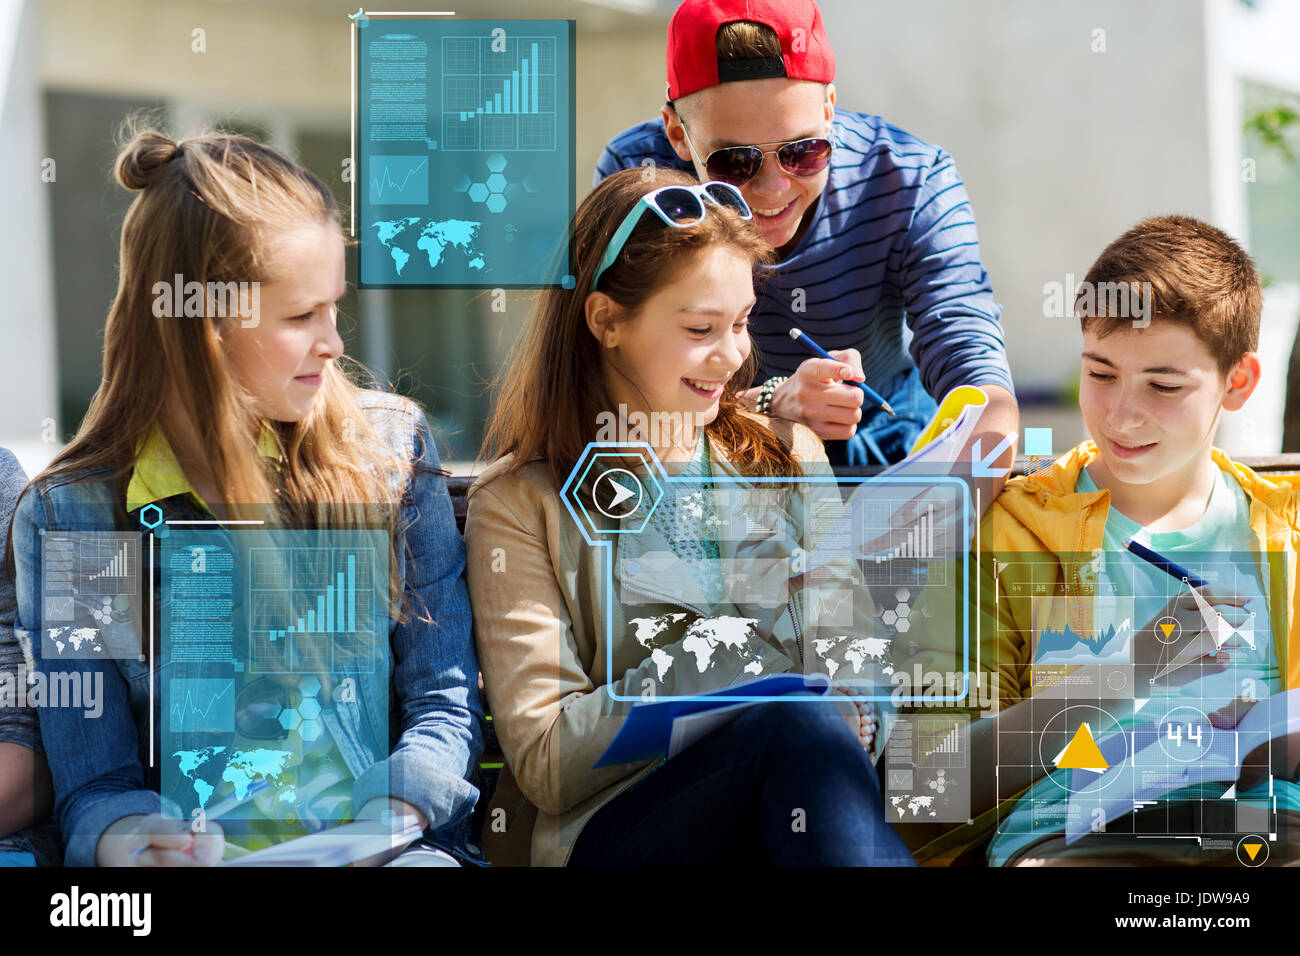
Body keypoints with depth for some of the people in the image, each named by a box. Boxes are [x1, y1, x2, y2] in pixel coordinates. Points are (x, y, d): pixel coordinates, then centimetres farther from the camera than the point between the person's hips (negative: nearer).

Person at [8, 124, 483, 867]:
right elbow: (96, 786, 2)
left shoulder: (393, 448, 9)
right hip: (205, 853, 0)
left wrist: (386, 826, -12)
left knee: (432, 860, -33)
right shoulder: (69, 514, 2)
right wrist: (132, 842, -22)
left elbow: (444, 701, 8)